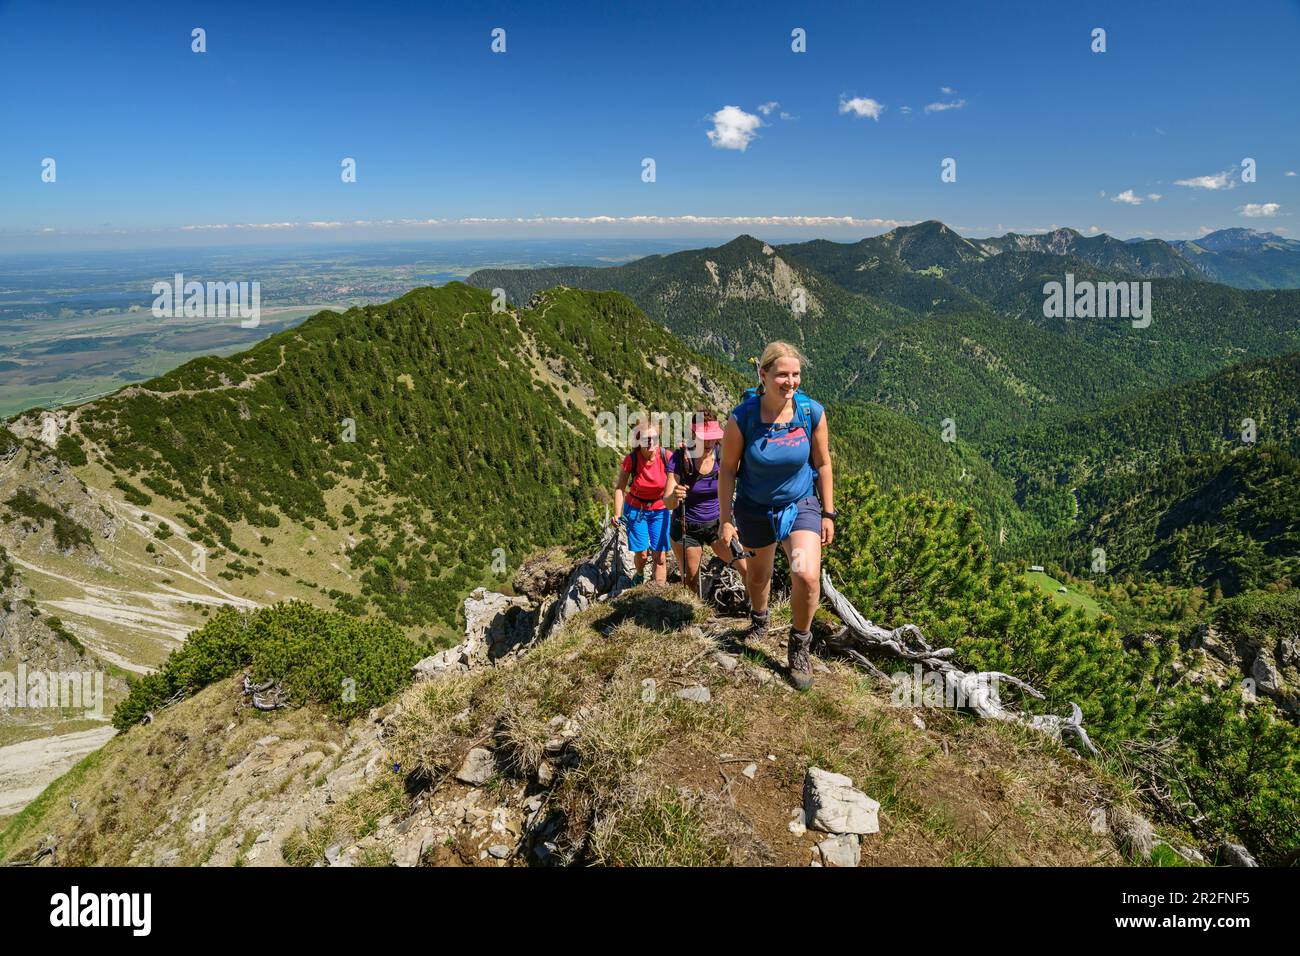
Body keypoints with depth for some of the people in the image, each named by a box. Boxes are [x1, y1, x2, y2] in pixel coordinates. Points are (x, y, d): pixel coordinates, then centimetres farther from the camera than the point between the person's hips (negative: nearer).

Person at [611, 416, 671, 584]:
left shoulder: (666, 457, -18)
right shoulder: (630, 460, -19)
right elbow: (620, 487, -10)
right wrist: (617, 514, -16)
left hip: (659, 510, 1)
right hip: (635, 509, -1)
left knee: (660, 555, -3)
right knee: (642, 553, 1)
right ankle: (639, 576, 35)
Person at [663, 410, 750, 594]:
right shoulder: (680, 458, -18)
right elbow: (668, 503, -22)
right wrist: (674, 497, -45)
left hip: (717, 523, 1)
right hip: (687, 528, -1)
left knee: (748, 570, -10)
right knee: (690, 584, 7)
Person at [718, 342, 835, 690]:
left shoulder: (812, 412, -16)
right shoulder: (741, 418, -20)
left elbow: (823, 464, -3)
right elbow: (728, 469, -10)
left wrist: (828, 513, 0)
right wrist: (726, 520, -8)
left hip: (800, 505, 0)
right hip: (755, 509, 0)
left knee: (808, 577, -20)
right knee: (758, 575, 21)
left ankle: (799, 645, 7)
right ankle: (759, 619, 56)